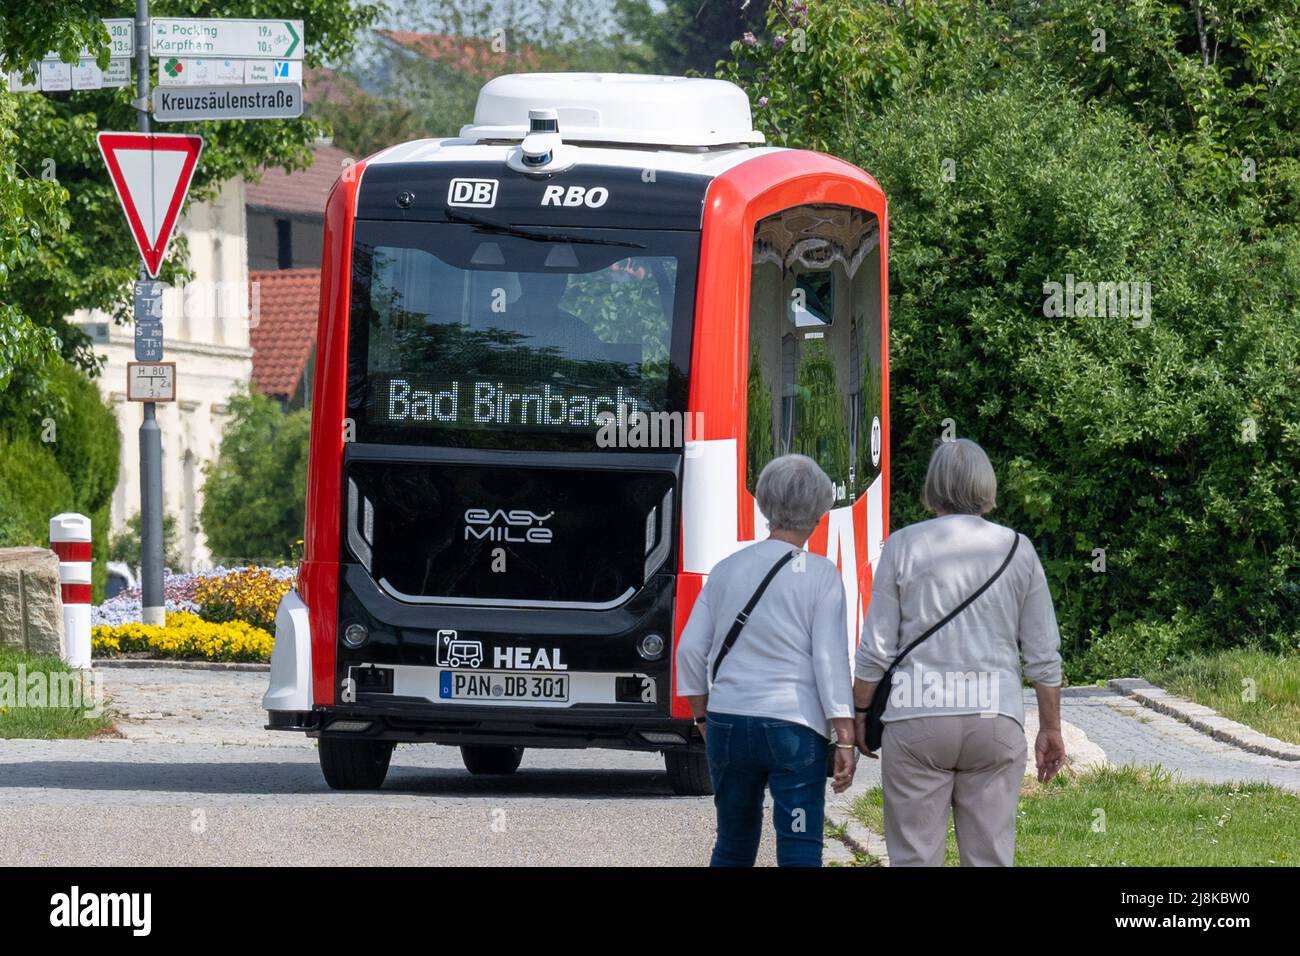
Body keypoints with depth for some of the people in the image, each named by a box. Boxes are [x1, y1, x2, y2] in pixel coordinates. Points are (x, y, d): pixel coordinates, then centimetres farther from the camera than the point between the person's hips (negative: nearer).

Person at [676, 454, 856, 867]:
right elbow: (830, 661, -9)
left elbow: (690, 651, 9)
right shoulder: (819, 575, -5)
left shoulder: (726, 570, 8)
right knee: (800, 850, -4)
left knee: (733, 846, 15)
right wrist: (845, 740, -7)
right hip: (793, 725, -4)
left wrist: (703, 718, 20)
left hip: (729, 722, 4)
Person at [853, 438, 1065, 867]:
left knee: (914, 856, 1)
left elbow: (876, 649, -1)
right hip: (996, 718, 2)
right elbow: (1044, 655, 7)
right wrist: (1050, 727, 16)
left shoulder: (904, 546, -1)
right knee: (990, 858, 5)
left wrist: (860, 711, 12)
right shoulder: (1017, 550, 5)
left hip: (917, 717, -2)